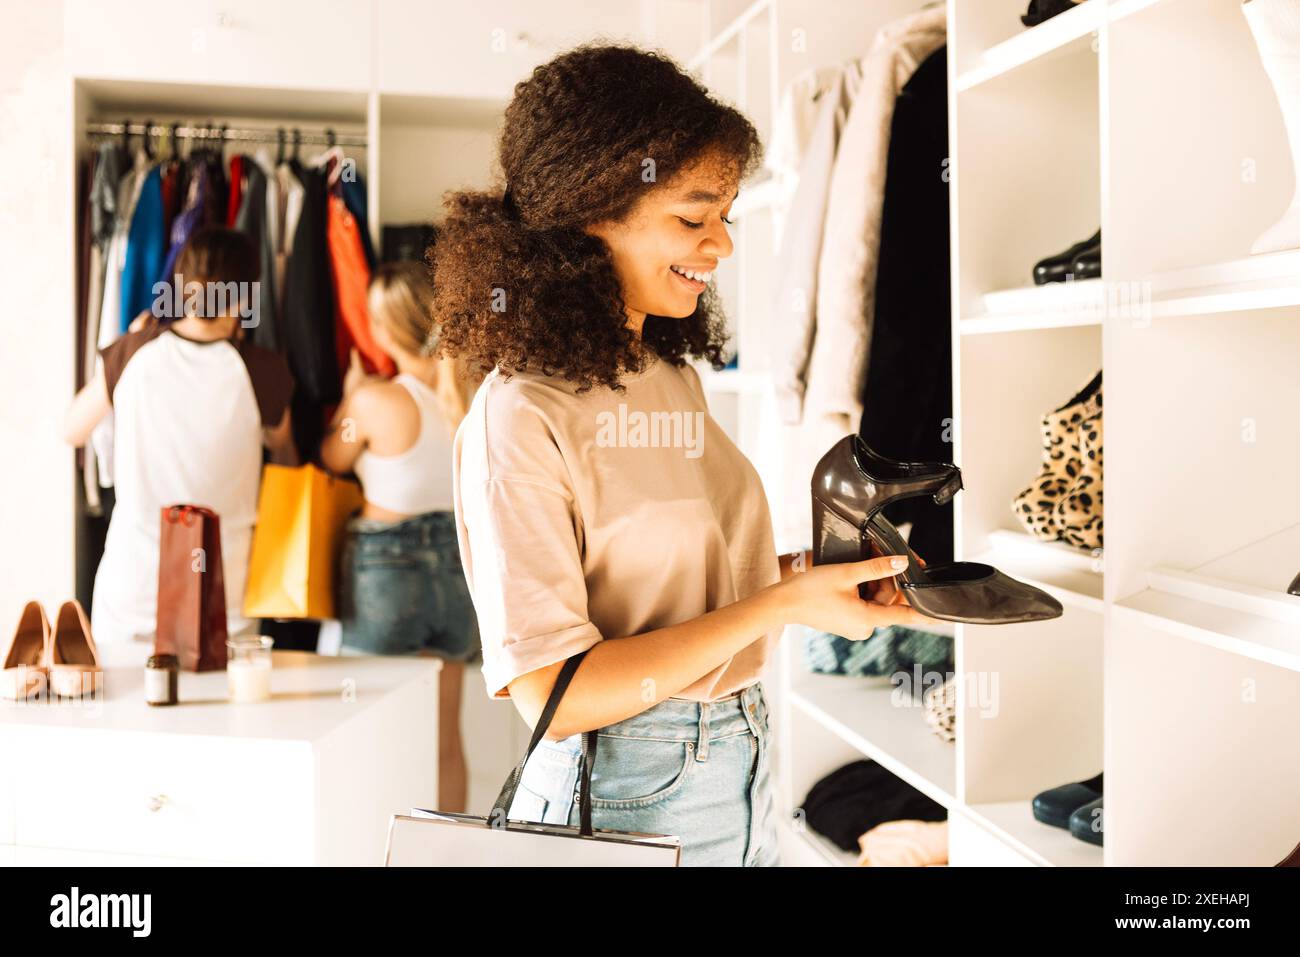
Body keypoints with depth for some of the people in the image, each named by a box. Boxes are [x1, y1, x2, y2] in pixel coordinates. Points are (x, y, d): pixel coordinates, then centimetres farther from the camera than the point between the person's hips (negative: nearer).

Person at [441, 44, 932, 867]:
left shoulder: (675, 375, 4)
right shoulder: (521, 418, -20)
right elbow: (551, 693, -22)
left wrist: (822, 566, -3)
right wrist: (783, 605, -21)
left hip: (743, 776, 7)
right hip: (628, 803, -7)